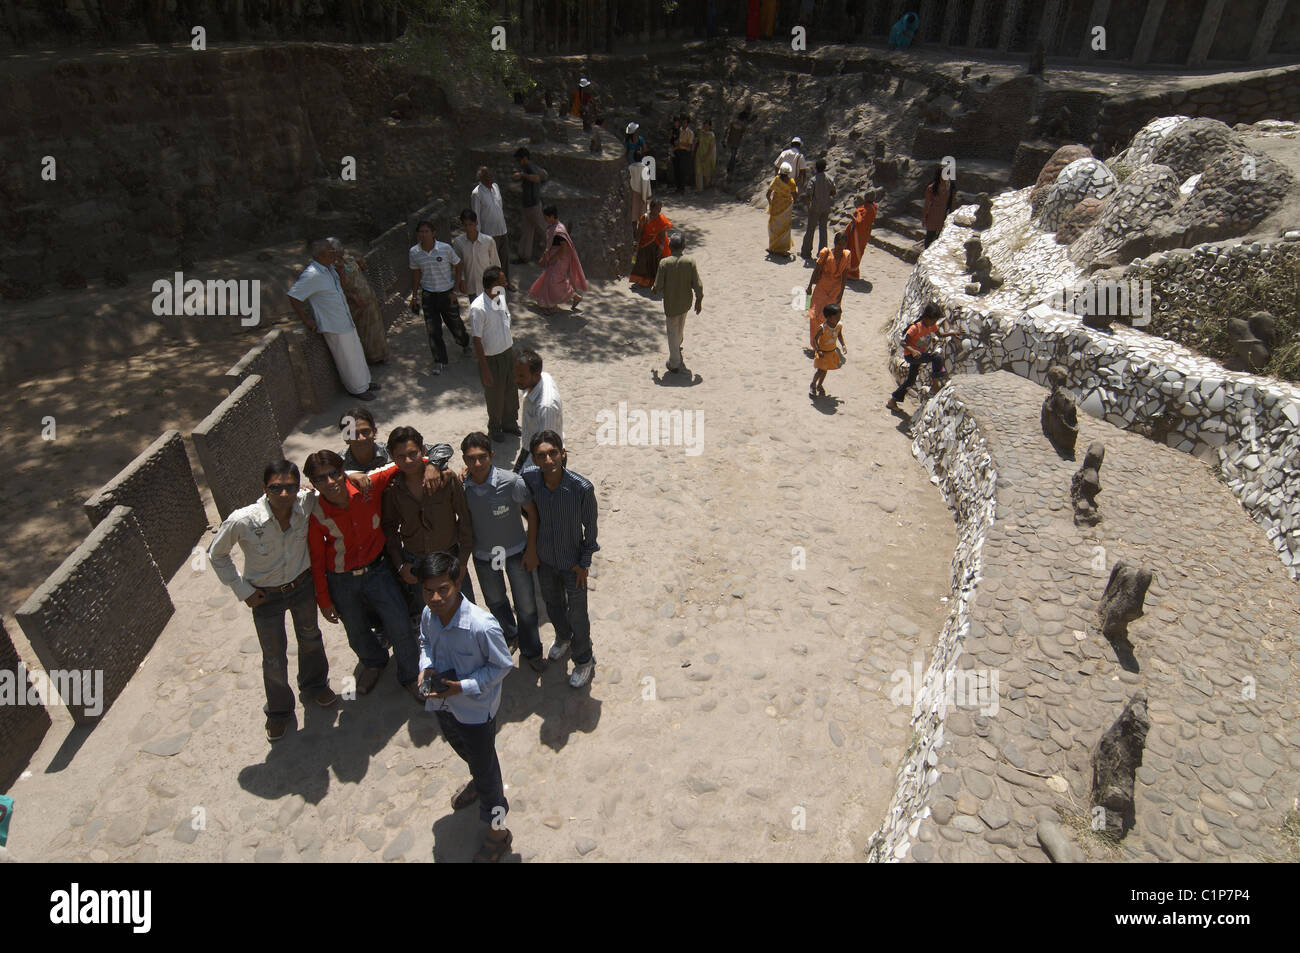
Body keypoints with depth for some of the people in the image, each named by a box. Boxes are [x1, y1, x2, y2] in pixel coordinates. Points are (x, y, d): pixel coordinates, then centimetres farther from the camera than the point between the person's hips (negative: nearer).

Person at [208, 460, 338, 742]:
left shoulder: (306, 503, -26)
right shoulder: (242, 521, -31)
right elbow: (216, 554, -11)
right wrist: (243, 590, -9)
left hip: (302, 585, 3)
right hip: (266, 597, -2)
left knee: (310, 638, 26)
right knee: (274, 658, 14)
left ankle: (314, 686, 56)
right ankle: (279, 711, 44)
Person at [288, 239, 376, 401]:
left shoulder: (329, 268, 1)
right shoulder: (312, 275, -25)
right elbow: (293, 297, -21)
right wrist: (305, 320, -17)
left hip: (346, 321, 9)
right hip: (334, 326, -9)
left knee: (357, 353, 22)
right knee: (348, 360, 6)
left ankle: (364, 383, 39)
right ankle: (357, 389, 23)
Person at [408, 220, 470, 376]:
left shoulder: (445, 249, -13)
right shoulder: (414, 252, -6)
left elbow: (458, 268, -3)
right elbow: (416, 275, 7)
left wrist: (454, 291, -7)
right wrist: (414, 296, 9)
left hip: (447, 293, -1)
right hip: (428, 295, 2)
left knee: (455, 323, 12)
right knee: (433, 330, 3)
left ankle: (464, 344, 45)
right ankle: (439, 360, 18)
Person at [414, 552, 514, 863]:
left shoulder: (482, 625, -36)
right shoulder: (428, 614, -17)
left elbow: (503, 665, -21)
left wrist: (463, 686, -28)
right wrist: (426, 667, -12)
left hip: (475, 710, -6)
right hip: (442, 705, 6)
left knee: (485, 767, 15)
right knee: (463, 751, 34)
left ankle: (497, 831, 40)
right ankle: (480, 782, 67)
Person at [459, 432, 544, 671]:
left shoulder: (511, 482, -27)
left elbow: (532, 512, -14)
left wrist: (532, 550, -10)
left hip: (516, 552, -3)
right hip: (483, 555, 3)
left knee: (526, 605, 8)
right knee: (494, 601, 25)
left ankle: (531, 651, 34)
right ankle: (509, 634, 55)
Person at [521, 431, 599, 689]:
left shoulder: (582, 488, -30)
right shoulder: (528, 478, -23)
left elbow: (590, 527, -15)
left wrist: (584, 563, -9)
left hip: (572, 562, -3)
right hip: (544, 559, 4)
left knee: (577, 614, 14)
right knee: (552, 603, 28)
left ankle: (584, 661, 39)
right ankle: (563, 638, 58)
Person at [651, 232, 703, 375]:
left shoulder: (664, 263, -17)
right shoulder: (690, 262, -11)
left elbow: (658, 286, -14)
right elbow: (698, 286, -10)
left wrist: (652, 291, 9)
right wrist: (699, 301, 5)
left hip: (670, 304, -3)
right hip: (686, 303, 3)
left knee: (672, 332, 8)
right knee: (680, 326, 30)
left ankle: (674, 364, 12)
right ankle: (678, 346, 55)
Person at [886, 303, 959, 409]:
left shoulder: (932, 325, -2)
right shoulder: (915, 327, -24)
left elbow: (939, 334, 17)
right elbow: (903, 342, -25)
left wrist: (951, 333, 2)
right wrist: (913, 351, -40)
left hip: (920, 354, 8)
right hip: (910, 355, -8)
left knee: (911, 380, 16)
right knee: (937, 358, -26)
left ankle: (892, 400, 27)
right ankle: (935, 383, -16)